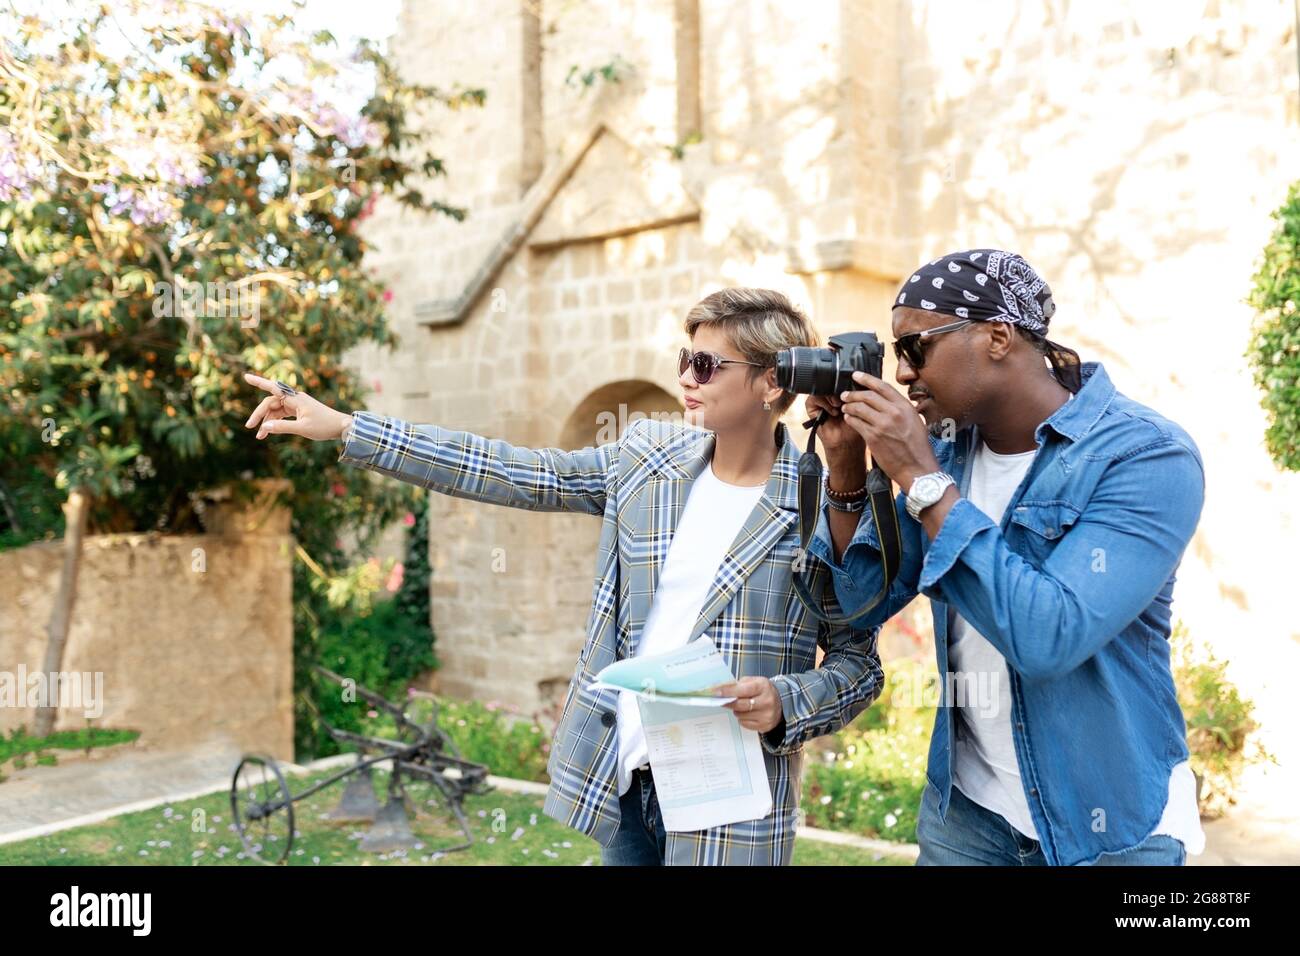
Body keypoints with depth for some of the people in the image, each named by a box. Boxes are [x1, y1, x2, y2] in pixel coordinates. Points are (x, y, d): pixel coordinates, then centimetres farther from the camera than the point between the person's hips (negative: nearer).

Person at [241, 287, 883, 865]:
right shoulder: (645, 458, 2)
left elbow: (857, 660, -3)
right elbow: (510, 473, 1)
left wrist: (785, 704, -23)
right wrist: (343, 428, -1)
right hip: (621, 778, 4)